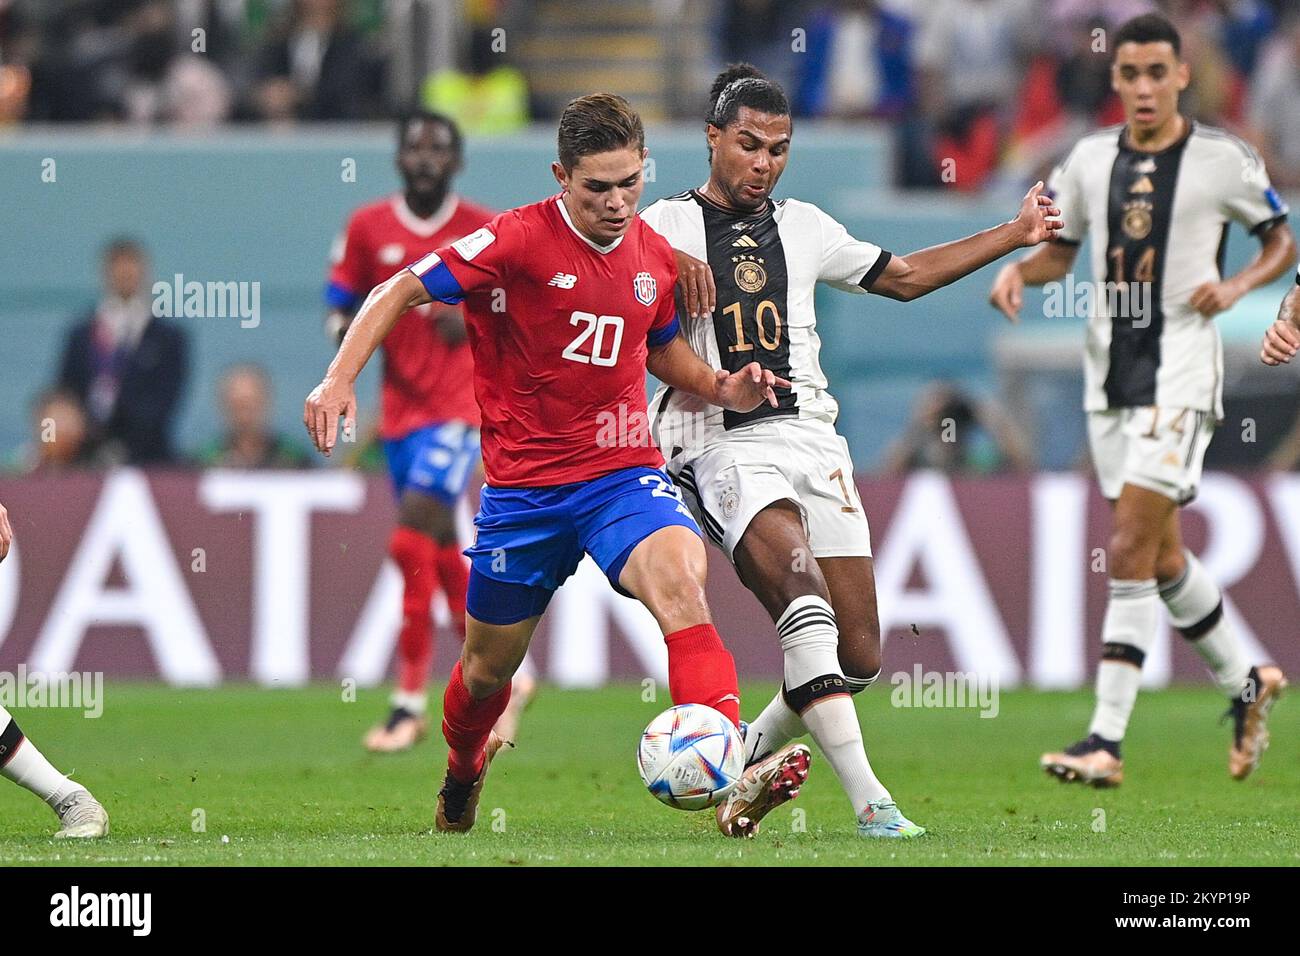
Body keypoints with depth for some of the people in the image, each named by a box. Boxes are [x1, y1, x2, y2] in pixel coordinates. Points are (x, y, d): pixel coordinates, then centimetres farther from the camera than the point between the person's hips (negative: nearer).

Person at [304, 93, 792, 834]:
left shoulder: (655, 256, 2)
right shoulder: (518, 242, -12)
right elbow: (400, 293, -8)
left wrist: (722, 389, 3)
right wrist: (341, 378, -20)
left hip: (624, 473, 1)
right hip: (524, 486, -1)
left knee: (678, 579, -30)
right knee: (489, 667, 13)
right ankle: (462, 779, 47)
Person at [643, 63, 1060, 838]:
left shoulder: (804, 228, 19)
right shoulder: (669, 225, 5)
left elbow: (905, 276, 29)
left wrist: (1017, 236, 26)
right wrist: (670, 265, -27)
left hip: (810, 439, 5)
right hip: (724, 446, -5)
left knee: (859, 657, -3)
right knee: (801, 586, -30)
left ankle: (756, 752, 24)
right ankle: (868, 801, -35)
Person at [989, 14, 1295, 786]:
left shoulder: (1224, 160, -5)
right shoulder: (1090, 160, 6)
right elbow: (1061, 252, 16)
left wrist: (1238, 286, -12)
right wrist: (1020, 271, -5)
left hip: (1181, 368, -6)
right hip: (1111, 371, 6)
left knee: (1130, 549, -14)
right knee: (1163, 556, 13)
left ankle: (1107, 741, -15)